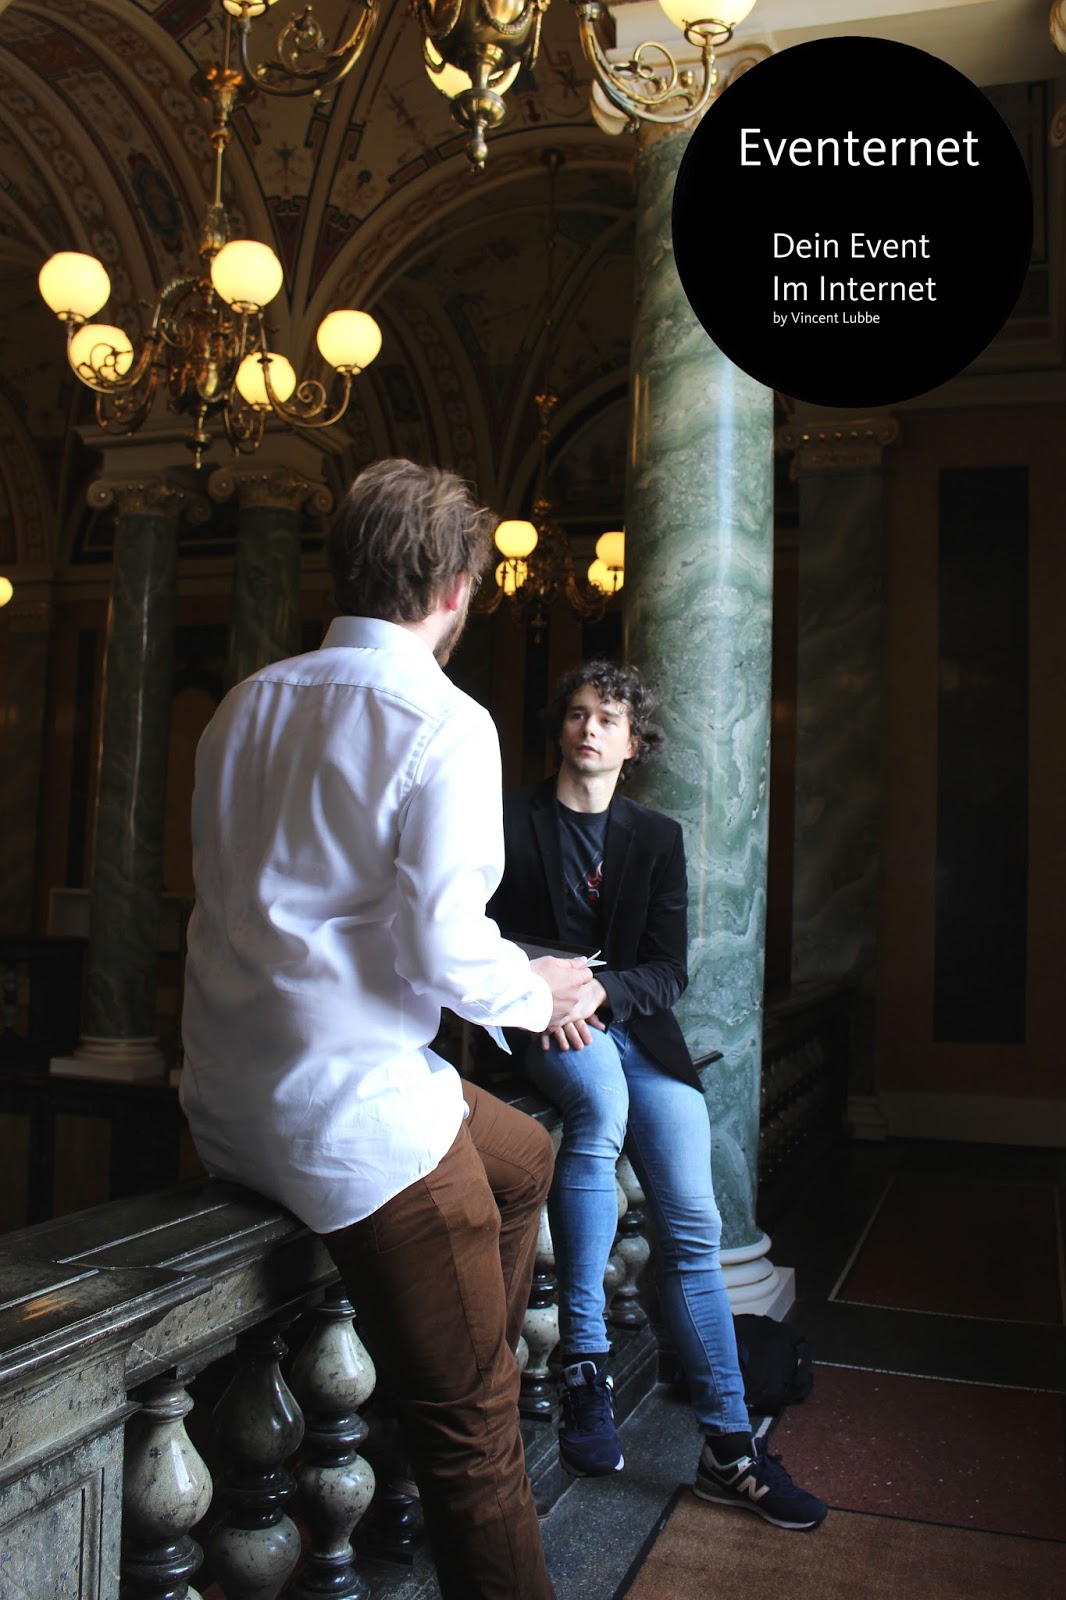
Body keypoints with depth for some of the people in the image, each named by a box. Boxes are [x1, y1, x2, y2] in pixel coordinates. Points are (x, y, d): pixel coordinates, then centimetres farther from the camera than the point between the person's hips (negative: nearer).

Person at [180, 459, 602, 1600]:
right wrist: (541, 995, 1)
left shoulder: (248, 703, 9)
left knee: (523, 1158, 28)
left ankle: (484, 1391, 39)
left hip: (229, 1093, 8)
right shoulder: (445, 724, -14)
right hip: (351, 1110, -8)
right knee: (471, 1425, 5)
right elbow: (444, 950, -20)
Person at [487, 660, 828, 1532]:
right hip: (546, 1027, -2)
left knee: (694, 1224, -8)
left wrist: (596, 989, -17)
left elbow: (669, 970, 4)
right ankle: (584, 1360, -24)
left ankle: (730, 1449, 4)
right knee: (602, 1100, -35)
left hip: (635, 1028, 3)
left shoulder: (658, 837, 12)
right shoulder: (512, 818, 5)